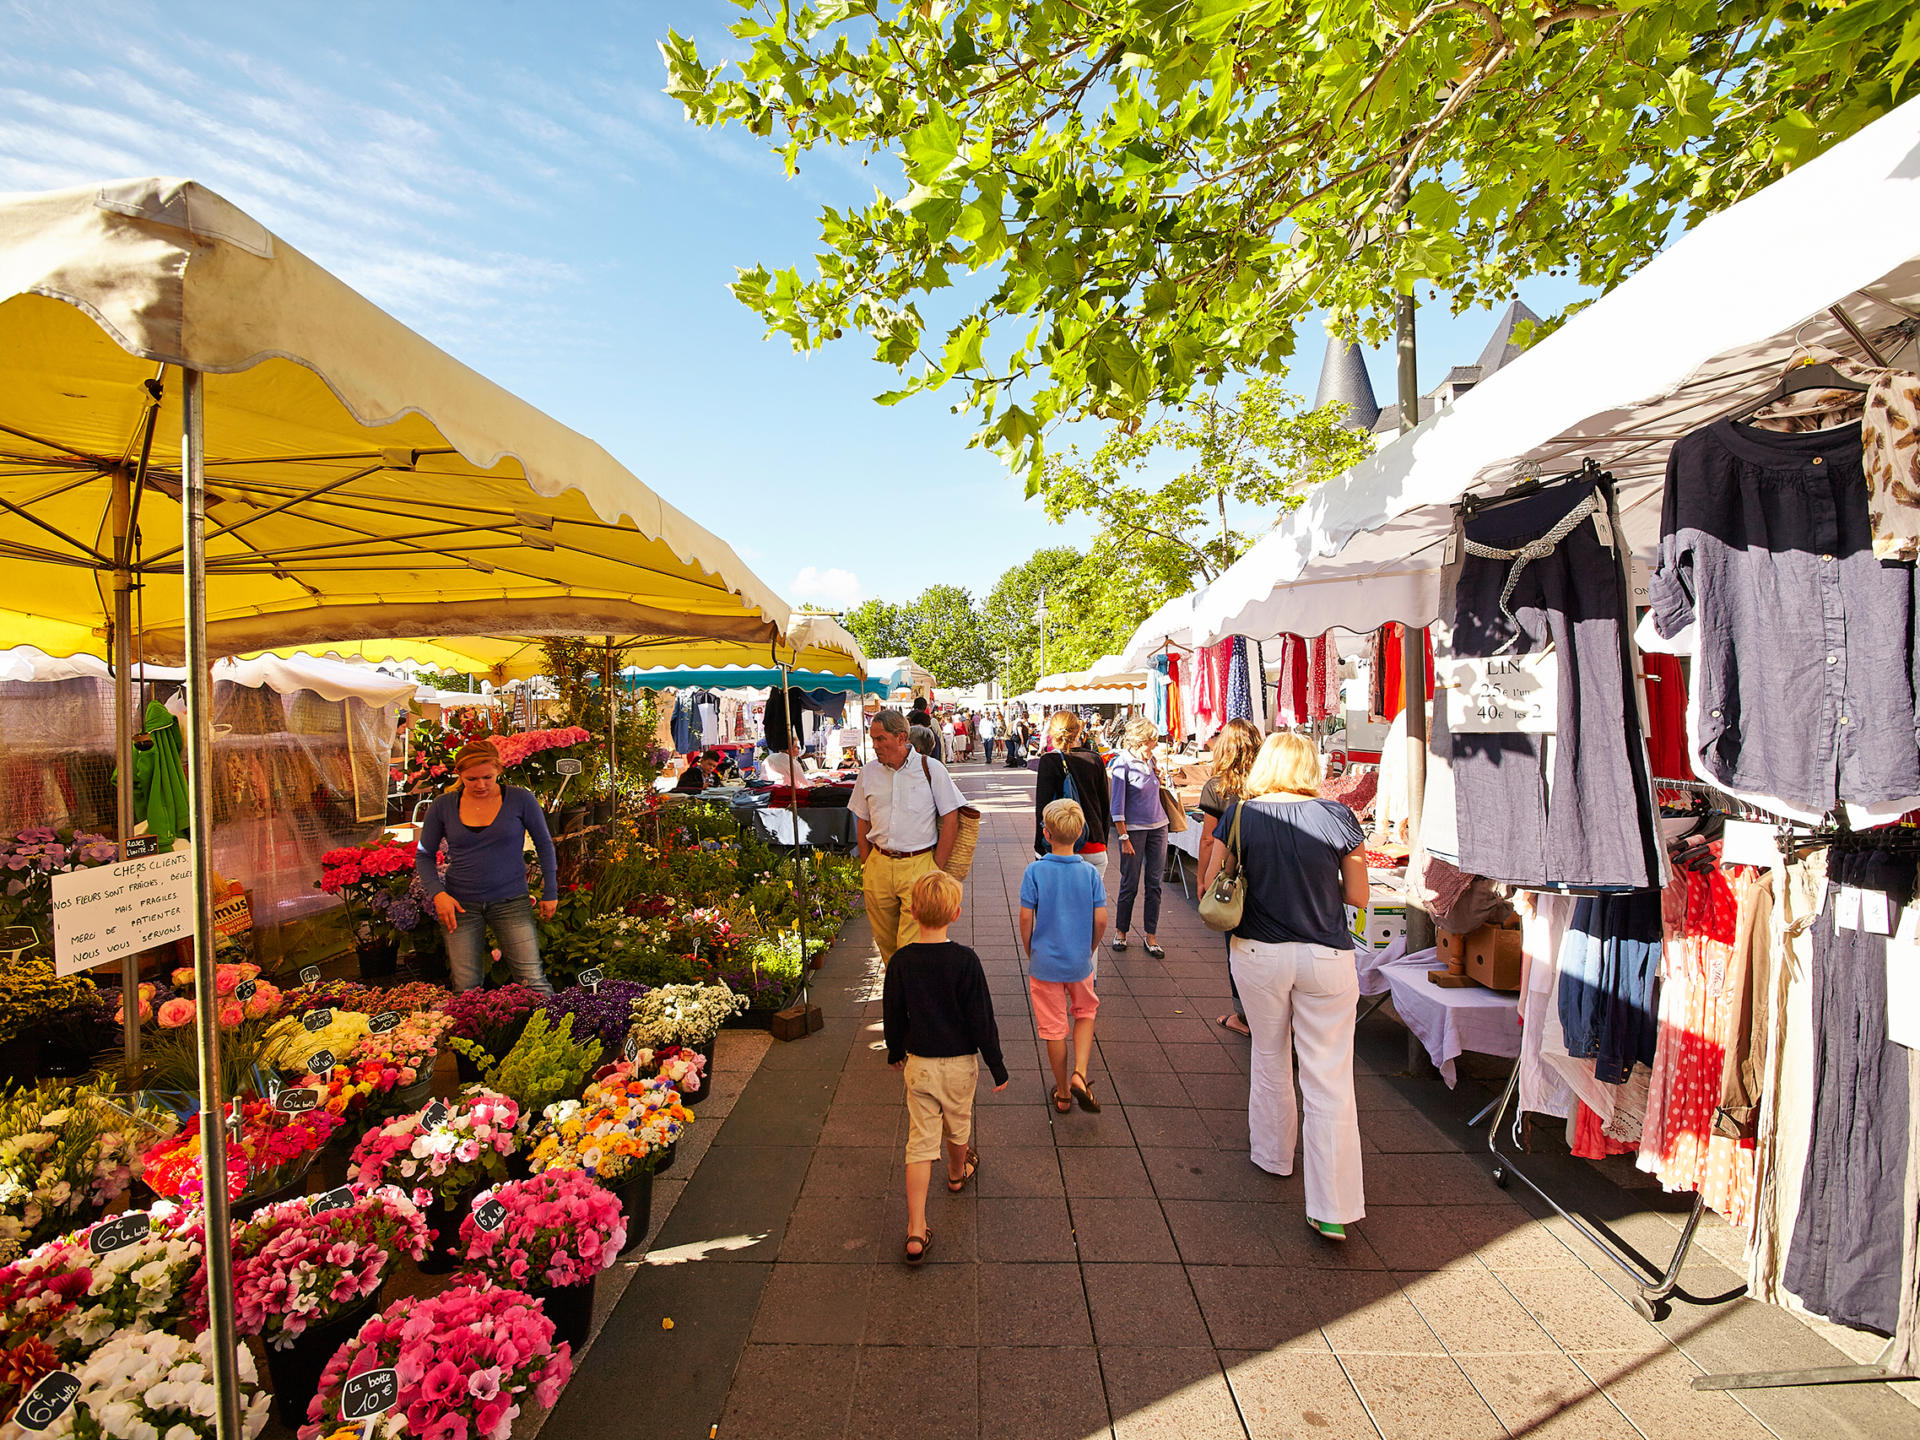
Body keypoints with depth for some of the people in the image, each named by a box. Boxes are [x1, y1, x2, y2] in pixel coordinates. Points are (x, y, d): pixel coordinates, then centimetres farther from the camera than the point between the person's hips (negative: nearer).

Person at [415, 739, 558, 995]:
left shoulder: (520, 799, -5)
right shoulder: (443, 806, 1)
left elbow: (544, 844, 6)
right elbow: (423, 856, 10)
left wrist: (550, 893, 5)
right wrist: (438, 893, -7)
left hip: (510, 902, -2)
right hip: (461, 906, 2)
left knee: (533, 980, -6)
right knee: (466, 988, 4)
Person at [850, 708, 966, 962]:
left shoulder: (931, 769, -4)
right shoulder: (869, 772, 7)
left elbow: (951, 818, -3)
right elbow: (862, 821, 15)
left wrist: (937, 868, -6)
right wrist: (866, 866, 9)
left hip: (919, 865, -4)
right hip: (879, 865, 4)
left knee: (912, 946, -8)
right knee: (885, 941, 13)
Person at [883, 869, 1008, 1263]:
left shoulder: (901, 960, -11)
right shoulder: (965, 960, -19)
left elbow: (893, 1016, 1)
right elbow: (982, 1019, -13)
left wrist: (895, 1051, 19)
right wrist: (997, 1066, -2)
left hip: (918, 1064, 1)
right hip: (959, 1062, -1)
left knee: (921, 1142, 7)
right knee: (958, 1126, 25)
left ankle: (916, 1231, 3)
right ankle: (958, 1172, 53)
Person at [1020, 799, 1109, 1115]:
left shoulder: (1035, 871, -14)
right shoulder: (1090, 873, -9)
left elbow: (1025, 917, -12)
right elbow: (1101, 920, -6)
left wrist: (1030, 953, 5)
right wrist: (1089, 950, 11)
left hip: (1045, 962, -1)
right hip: (1079, 962, 1)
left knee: (1054, 1028, 12)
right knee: (1085, 1012, 25)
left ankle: (1063, 1094, 26)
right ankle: (1079, 1073, 9)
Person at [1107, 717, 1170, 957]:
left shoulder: (1149, 760, 9)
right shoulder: (1122, 763, -10)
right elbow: (1117, 806, -11)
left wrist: (1157, 775, 6)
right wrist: (1123, 837, -14)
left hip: (1158, 827, 6)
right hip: (1134, 829, -6)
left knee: (1154, 883, 7)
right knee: (1130, 885, 2)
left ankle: (1151, 936, 15)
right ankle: (1121, 931, 20)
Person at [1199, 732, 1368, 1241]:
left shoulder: (1239, 815, -9)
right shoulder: (1338, 817, -10)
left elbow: (1210, 888, -5)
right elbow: (1358, 896, -2)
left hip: (1258, 953, 1)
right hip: (1327, 959, -1)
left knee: (1270, 1059, 22)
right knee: (1330, 1081, 6)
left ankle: (1273, 1155, 41)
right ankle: (1333, 1208, 9)